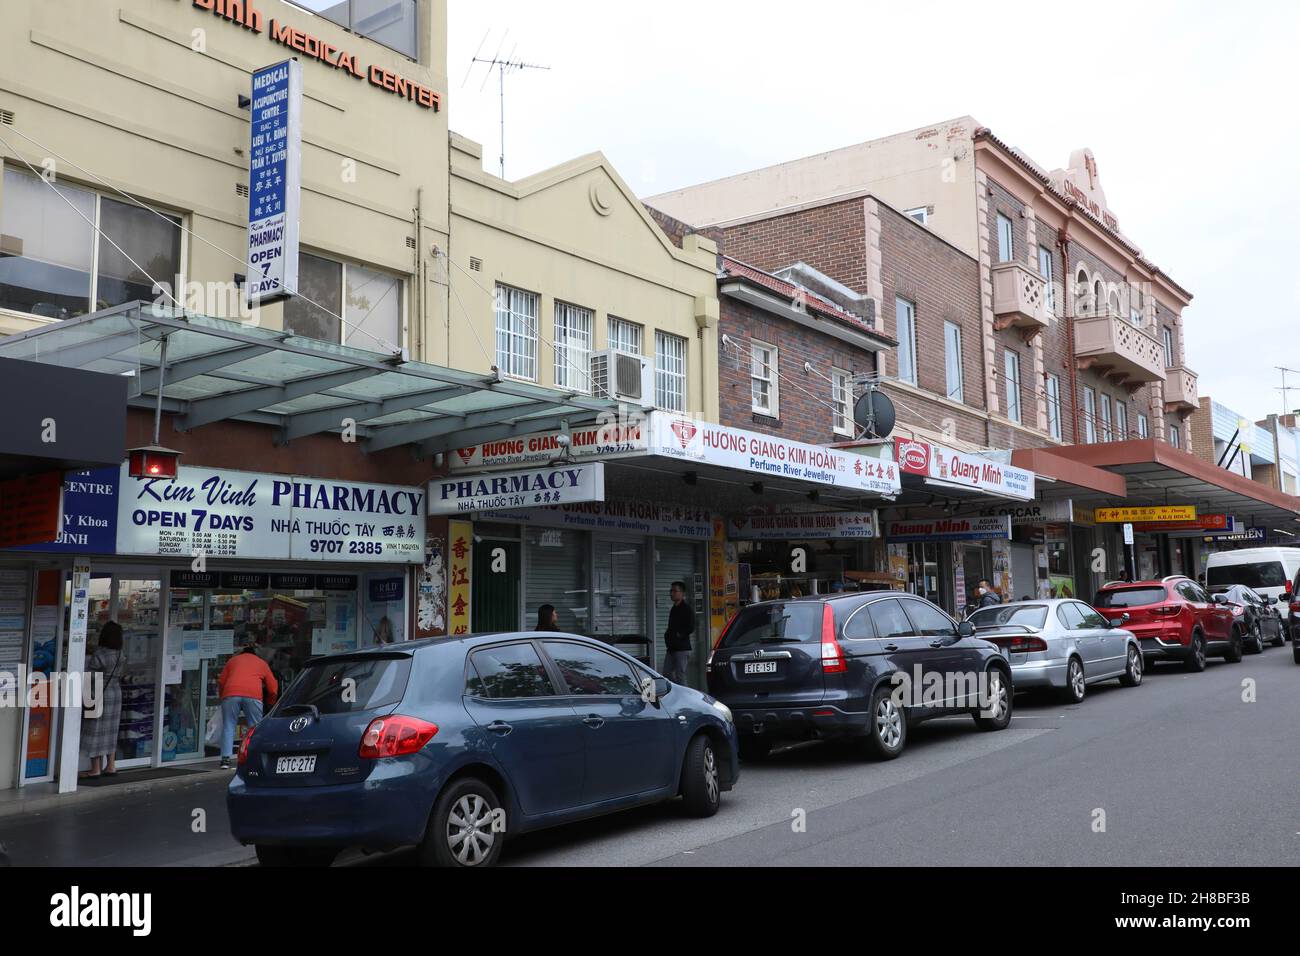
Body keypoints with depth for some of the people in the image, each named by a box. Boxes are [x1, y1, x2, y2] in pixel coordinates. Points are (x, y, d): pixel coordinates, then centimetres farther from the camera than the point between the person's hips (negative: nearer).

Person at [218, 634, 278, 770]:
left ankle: (226, 759, -4)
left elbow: (221, 682, 25)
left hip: (230, 693, 1)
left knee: (228, 726, 6)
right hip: (253, 695, -1)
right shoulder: (262, 663, 29)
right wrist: (270, 705, 43)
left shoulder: (233, 660, 30)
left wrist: (223, 697, 41)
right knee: (256, 727, 7)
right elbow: (273, 688, 27)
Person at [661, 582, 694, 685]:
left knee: (680, 677, -7)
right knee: (667, 674, 8)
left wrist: (678, 635, -10)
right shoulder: (674, 609, 17)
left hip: (682, 648, -9)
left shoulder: (687, 609, -8)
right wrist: (668, 635, 7)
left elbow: (691, 629, -15)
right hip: (671, 648, 9)